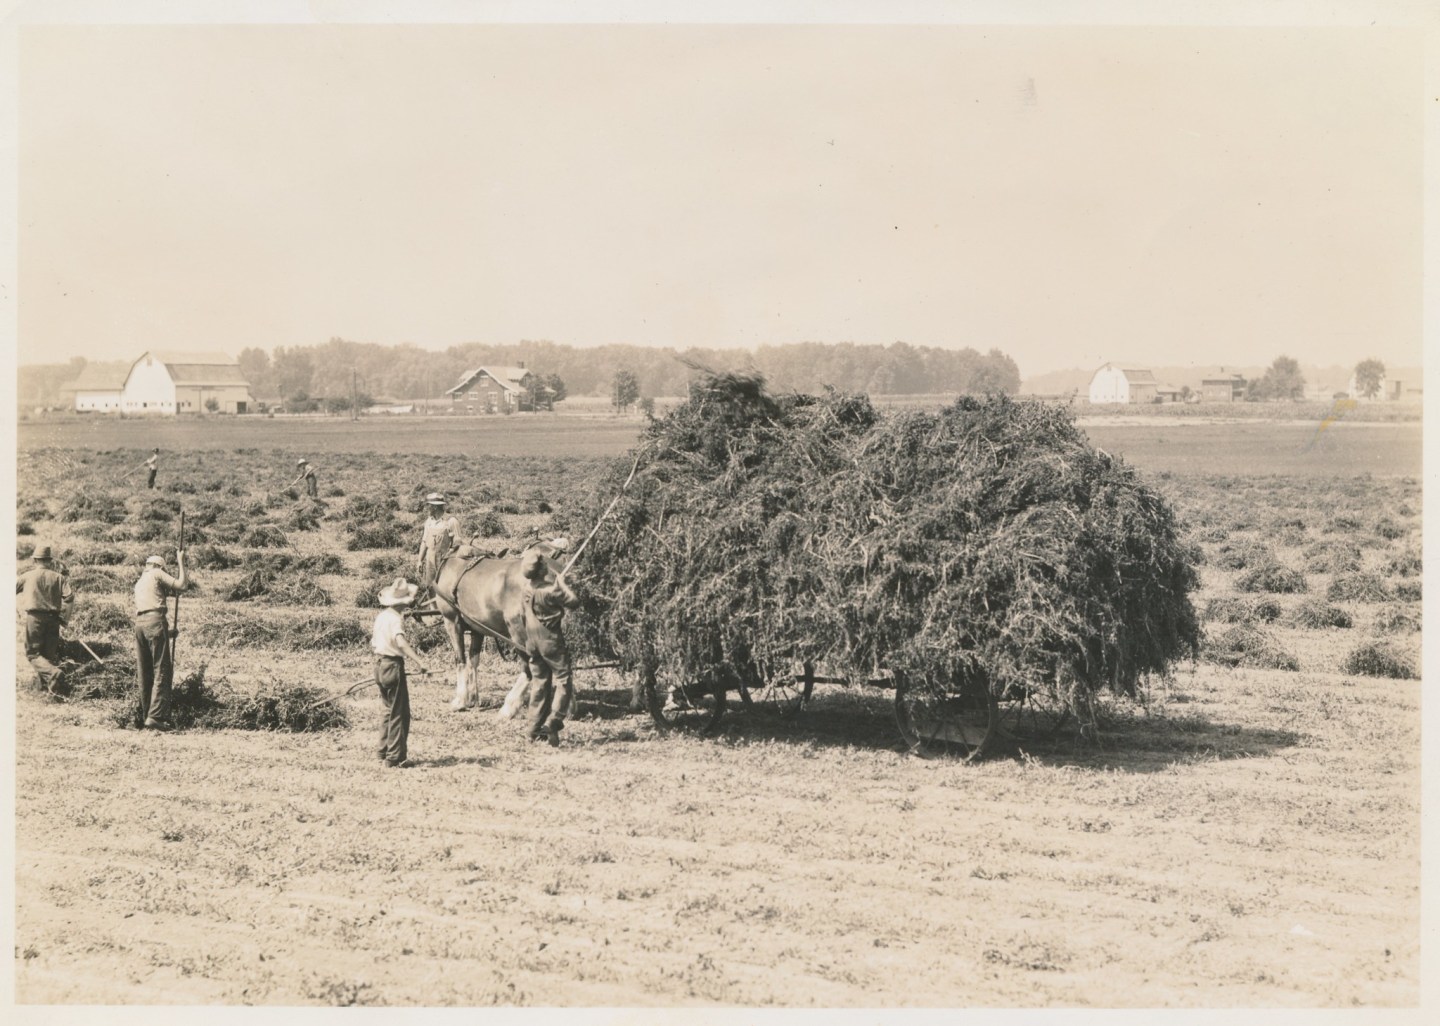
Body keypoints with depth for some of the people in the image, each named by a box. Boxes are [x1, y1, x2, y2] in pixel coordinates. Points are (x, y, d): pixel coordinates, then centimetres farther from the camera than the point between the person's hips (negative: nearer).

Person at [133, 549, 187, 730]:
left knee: (144, 674, 10)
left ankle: (146, 717, 11)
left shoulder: (139, 583, 29)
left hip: (139, 622, 7)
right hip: (155, 621, -7)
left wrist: (165, 631, 33)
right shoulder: (157, 574, 8)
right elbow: (181, 585, -2)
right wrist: (180, 562, 10)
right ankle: (155, 716, -19)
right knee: (162, 671, -9)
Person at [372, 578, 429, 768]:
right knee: (399, 713, -1)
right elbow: (400, 641, -34)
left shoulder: (381, 616, 9)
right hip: (393, 666, -9)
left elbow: (372, 643, 17)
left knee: (390, 710, 21)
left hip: (380, 665, 9)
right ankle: (395, 758, 0)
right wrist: (419, 661, -43)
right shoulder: (395, 618, -17)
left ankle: (384, 752, 26)